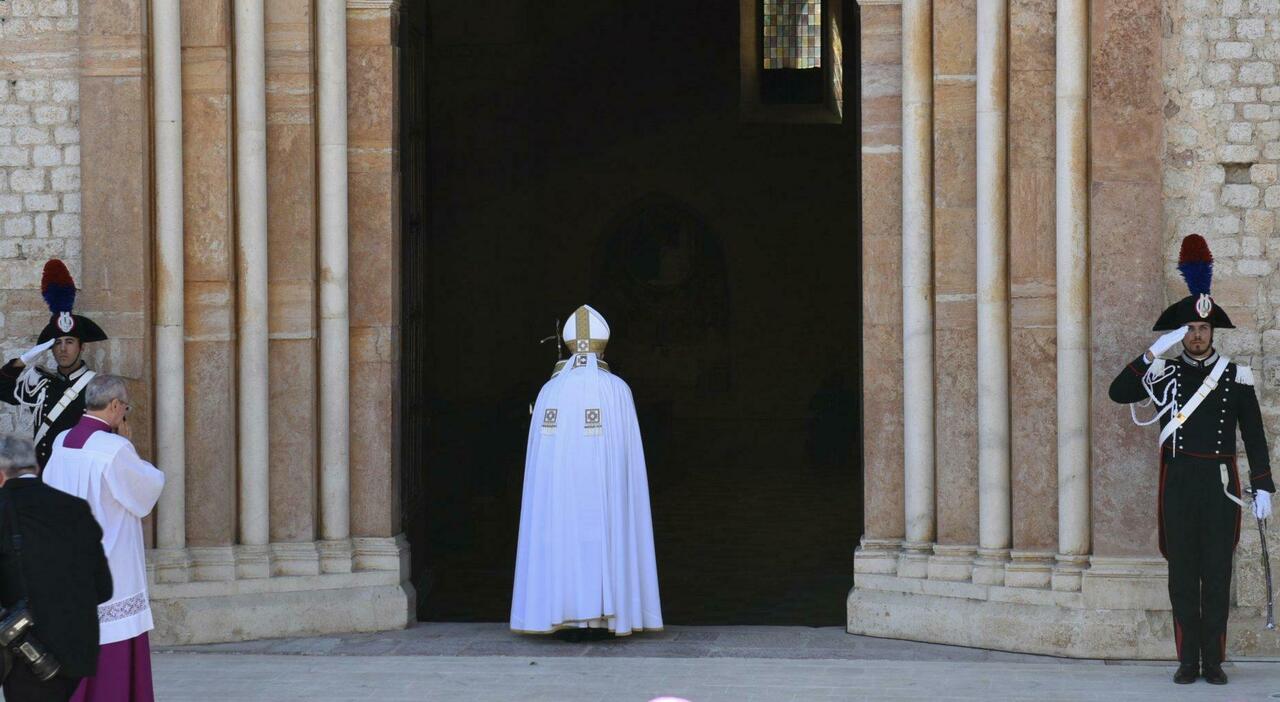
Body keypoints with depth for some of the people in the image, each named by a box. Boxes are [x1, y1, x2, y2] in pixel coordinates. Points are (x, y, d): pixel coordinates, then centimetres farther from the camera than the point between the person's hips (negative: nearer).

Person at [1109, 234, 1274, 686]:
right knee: (1182, 573, 2)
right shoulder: (1164, 373, 6)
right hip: (1178, 484, 0)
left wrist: (1262, 488, -1)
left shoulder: (1236, 377, 5)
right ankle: (1188, 660, 6)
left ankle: (1213, 660, 7)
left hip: (1221, 485, 0)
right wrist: (1153, 352, -15)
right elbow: (1119, 392, -8)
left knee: (1217, 572, 1)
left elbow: (1254, 437, 5)